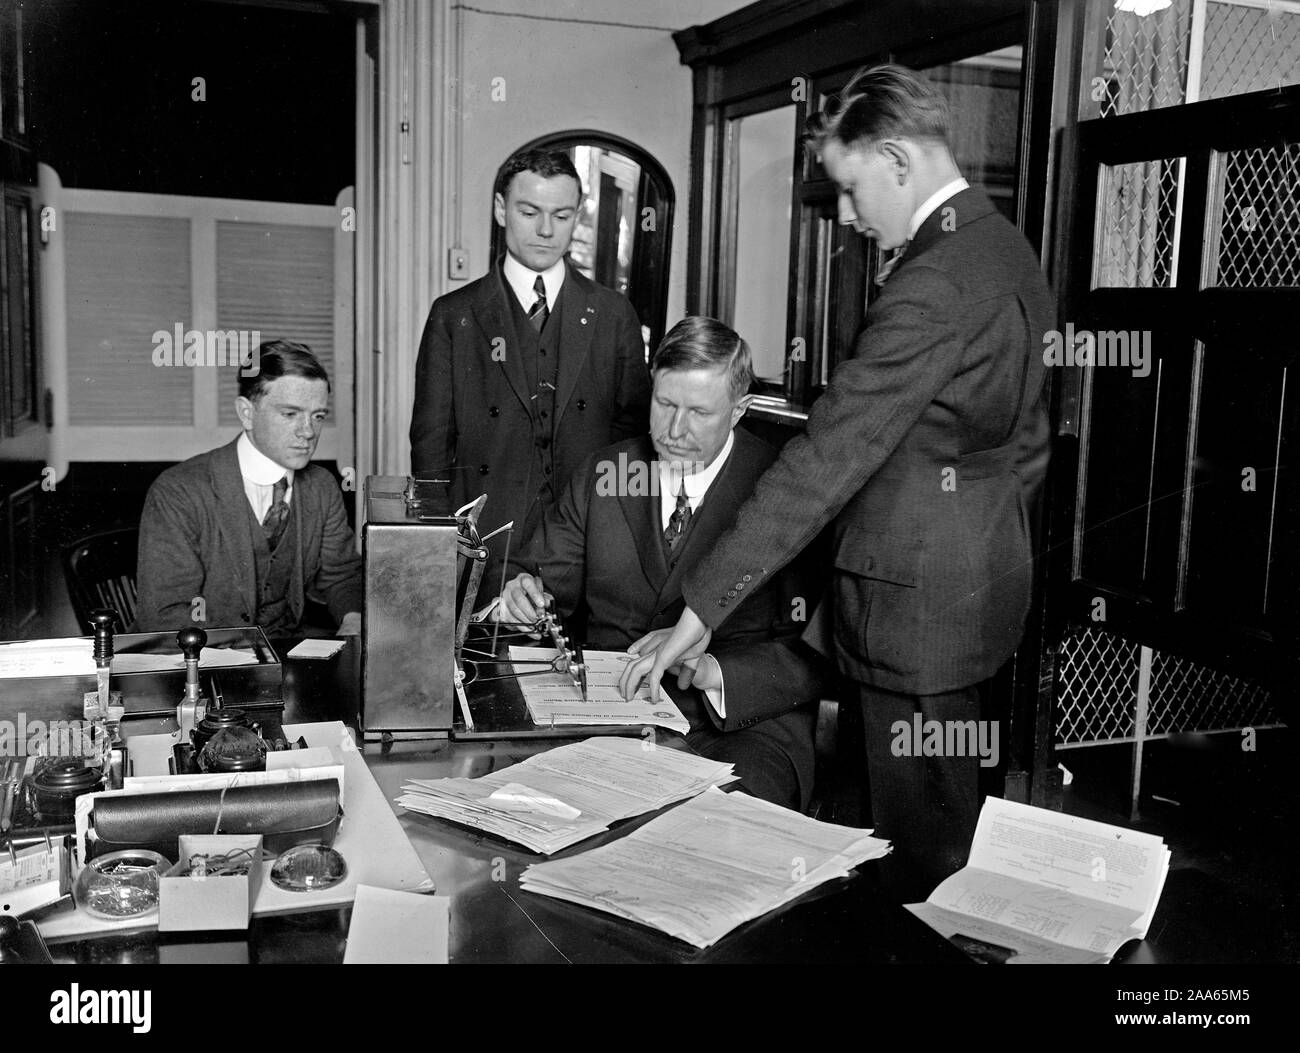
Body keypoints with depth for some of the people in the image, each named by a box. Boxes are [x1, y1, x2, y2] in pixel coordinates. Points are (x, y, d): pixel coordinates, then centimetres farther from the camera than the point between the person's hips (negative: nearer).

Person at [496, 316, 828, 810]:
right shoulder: (601, 472, 10)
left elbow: (812, 654, -9)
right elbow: (552, 575, 16)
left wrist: (716, 672, -26)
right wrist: (527, 593, -8)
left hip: (743, 726, -4)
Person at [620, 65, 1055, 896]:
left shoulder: (935, 285, -23)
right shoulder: (1009, 248, 7)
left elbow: (825, 462, -27)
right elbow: (1025, 440, 15)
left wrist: (700, 612, -23)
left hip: (918, 601, -10)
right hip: (983, 583, 10)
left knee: (923, 848, 6)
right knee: (951, 821, 23)